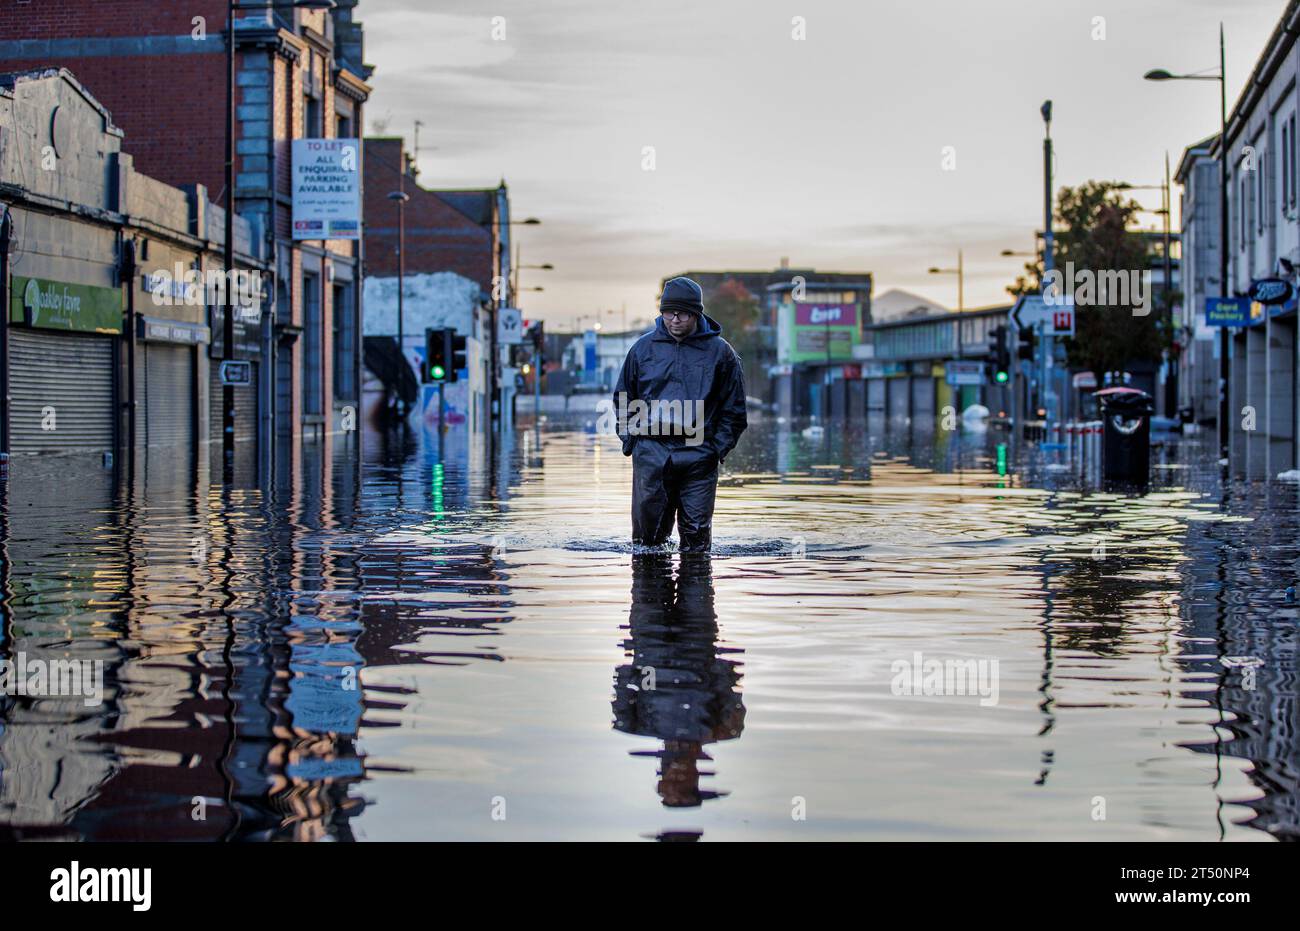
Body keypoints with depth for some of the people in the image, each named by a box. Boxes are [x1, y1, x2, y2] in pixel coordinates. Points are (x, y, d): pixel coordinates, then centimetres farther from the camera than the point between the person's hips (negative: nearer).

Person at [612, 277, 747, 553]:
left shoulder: (720, 351, 4)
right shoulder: (643, 348, 8)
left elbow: (734, 408, 9)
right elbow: (622, 398, 19)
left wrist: (718, 448, -1)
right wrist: (630, 440, 7)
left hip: (698, 456, -1)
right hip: (650, 452, 1)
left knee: (696, 535, -1)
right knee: (647, 534, 2)